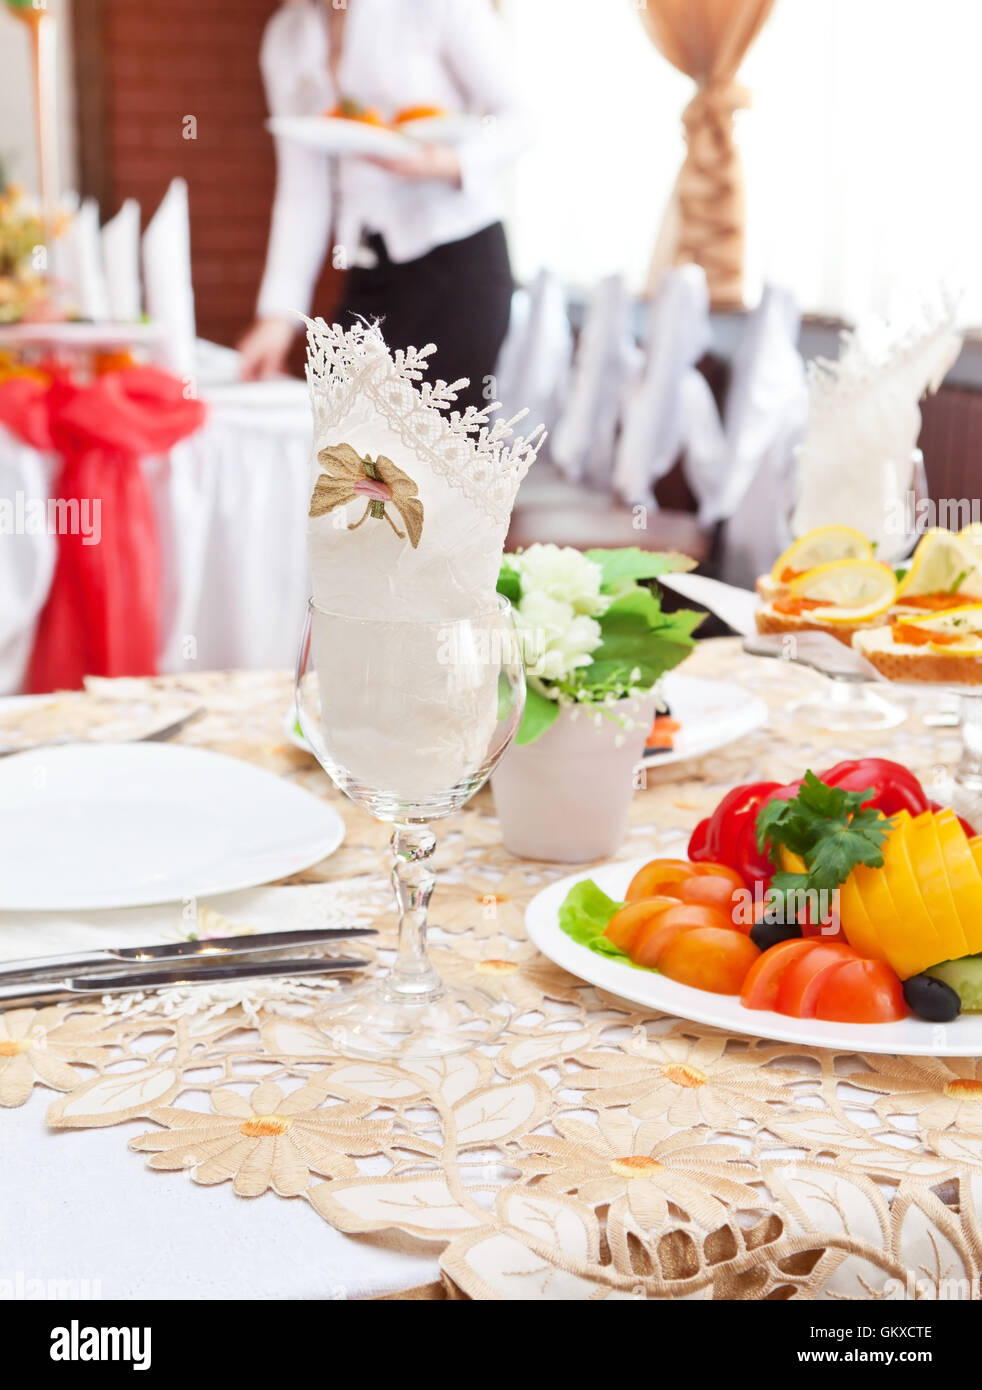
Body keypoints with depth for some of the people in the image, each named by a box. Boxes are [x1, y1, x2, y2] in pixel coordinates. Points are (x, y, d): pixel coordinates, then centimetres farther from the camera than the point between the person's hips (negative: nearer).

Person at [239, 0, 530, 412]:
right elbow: (302, 189, 10)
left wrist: (452, 164, -26)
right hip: (368, 278, 5)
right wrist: (278, 313, 2)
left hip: (460, 261, -5)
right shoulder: (286, 36, 10)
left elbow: (513, 119, -4)